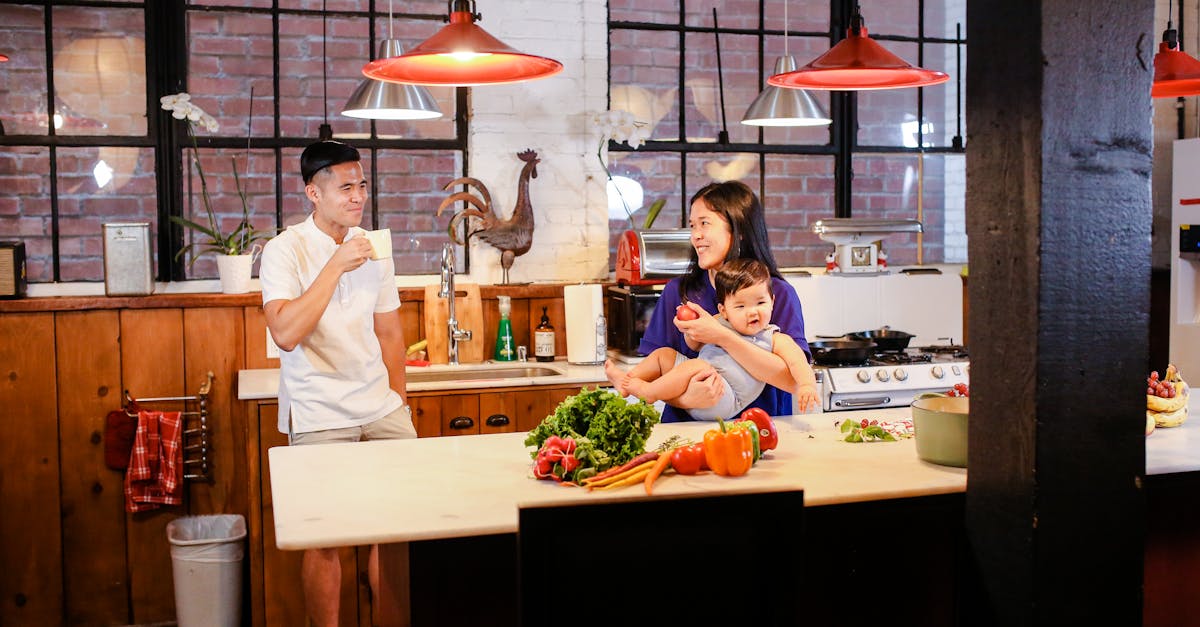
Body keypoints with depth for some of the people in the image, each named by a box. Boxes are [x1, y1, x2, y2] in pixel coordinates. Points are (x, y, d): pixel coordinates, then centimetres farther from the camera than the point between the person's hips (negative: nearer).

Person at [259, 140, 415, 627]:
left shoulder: (373, 248, 10)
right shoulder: (285, 251, -8)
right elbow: (285, 334, -23)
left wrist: (398, 399, 15)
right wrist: (336, 266, -21)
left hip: (382, 408, 5)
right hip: (319, 417, -5)